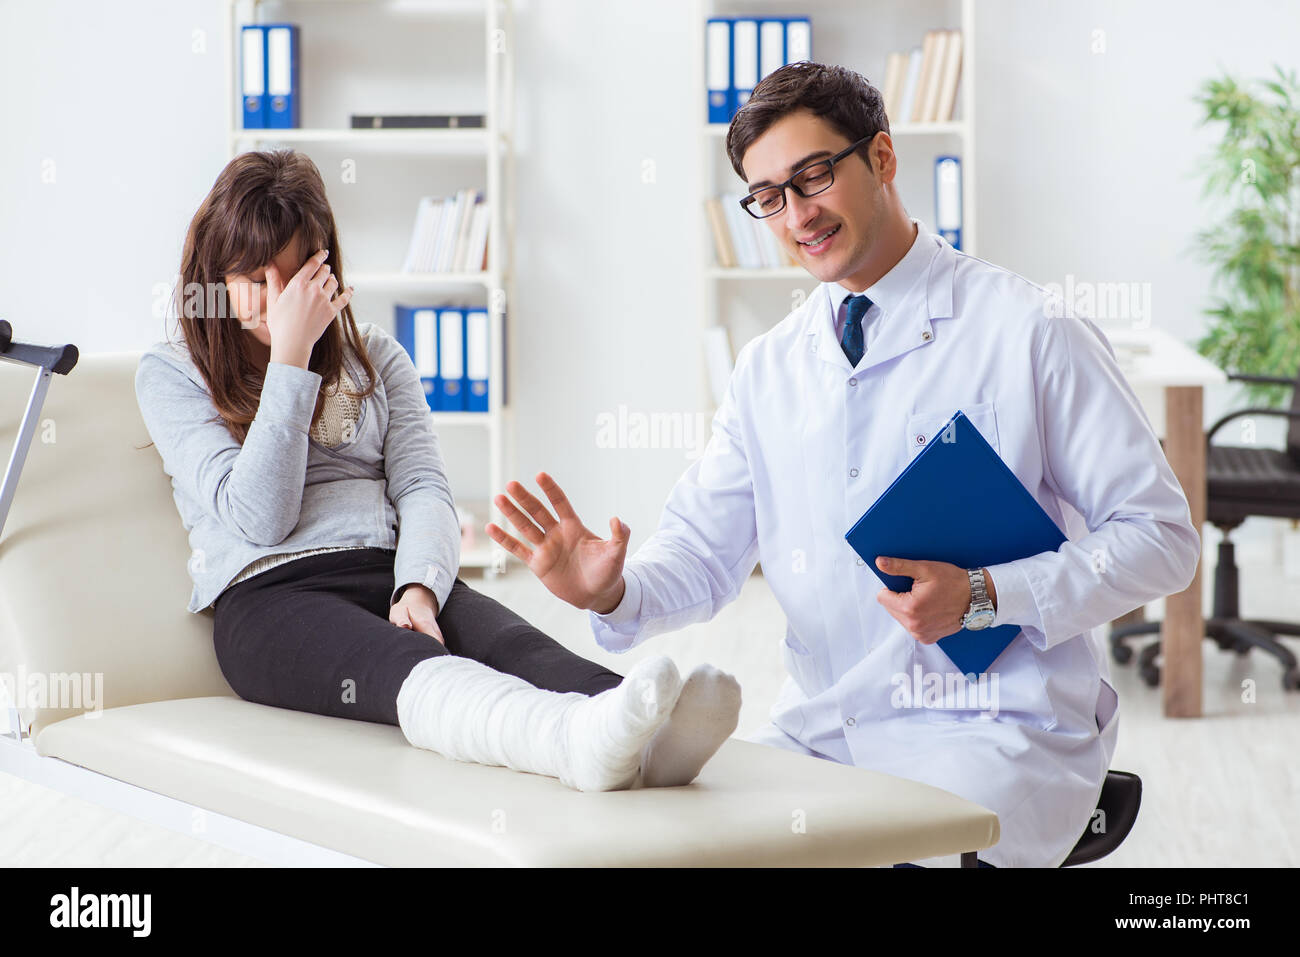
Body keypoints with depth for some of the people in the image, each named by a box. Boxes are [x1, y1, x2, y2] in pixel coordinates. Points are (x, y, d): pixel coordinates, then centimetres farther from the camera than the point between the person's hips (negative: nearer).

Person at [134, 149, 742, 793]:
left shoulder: (376, 356, 24)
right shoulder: (171, 374, 12)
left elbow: (424, 491, 9)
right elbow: (259, 517, -3)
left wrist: (419, 587, -14)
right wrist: (290, 358, -4)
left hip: (394, 573, 4)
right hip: (271, 595, -4)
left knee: (514, 645, -32)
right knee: (414, 669, -39)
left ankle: (646, 741, -65)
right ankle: (582, 739, -70)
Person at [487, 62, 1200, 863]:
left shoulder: (1028, 332, -4)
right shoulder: (768, 367, 13)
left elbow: (1162, 535, -6)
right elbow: (706, 546, 10)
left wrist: (984, 596, -19)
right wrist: (614, 591, -13)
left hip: (991, 733, -4)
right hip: (818, 729, 5)